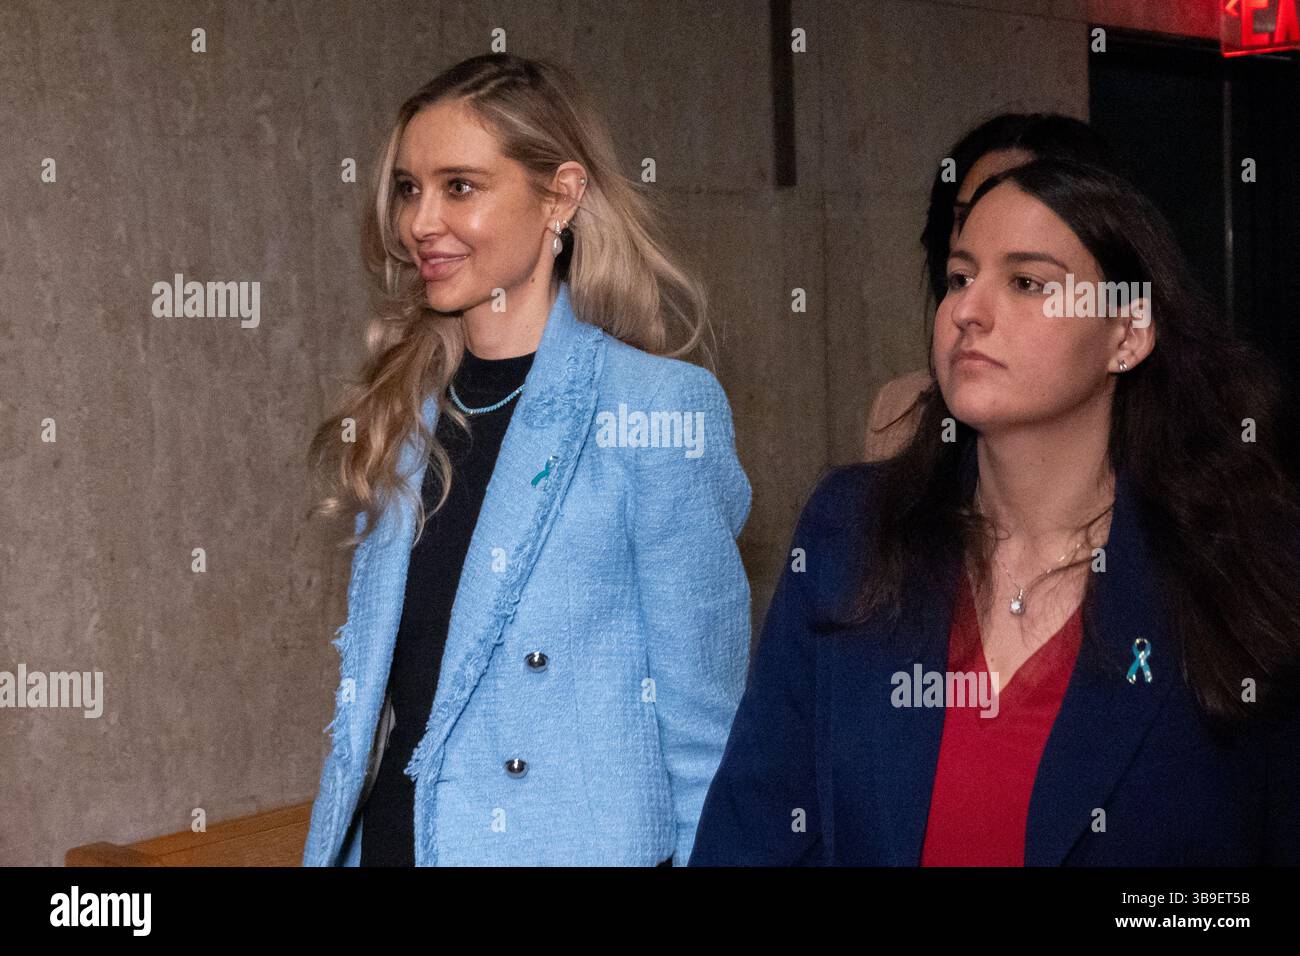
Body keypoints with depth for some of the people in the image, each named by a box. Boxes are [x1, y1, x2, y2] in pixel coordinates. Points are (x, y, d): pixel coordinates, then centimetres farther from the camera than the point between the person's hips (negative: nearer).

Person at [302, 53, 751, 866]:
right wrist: (333, 847, 12)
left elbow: (704, 723, -11)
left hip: (577, 839, -5)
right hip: (386, 837, 6)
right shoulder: (400, 418, 4)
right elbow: (372, 692, 12)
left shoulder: (660, 410, -15)